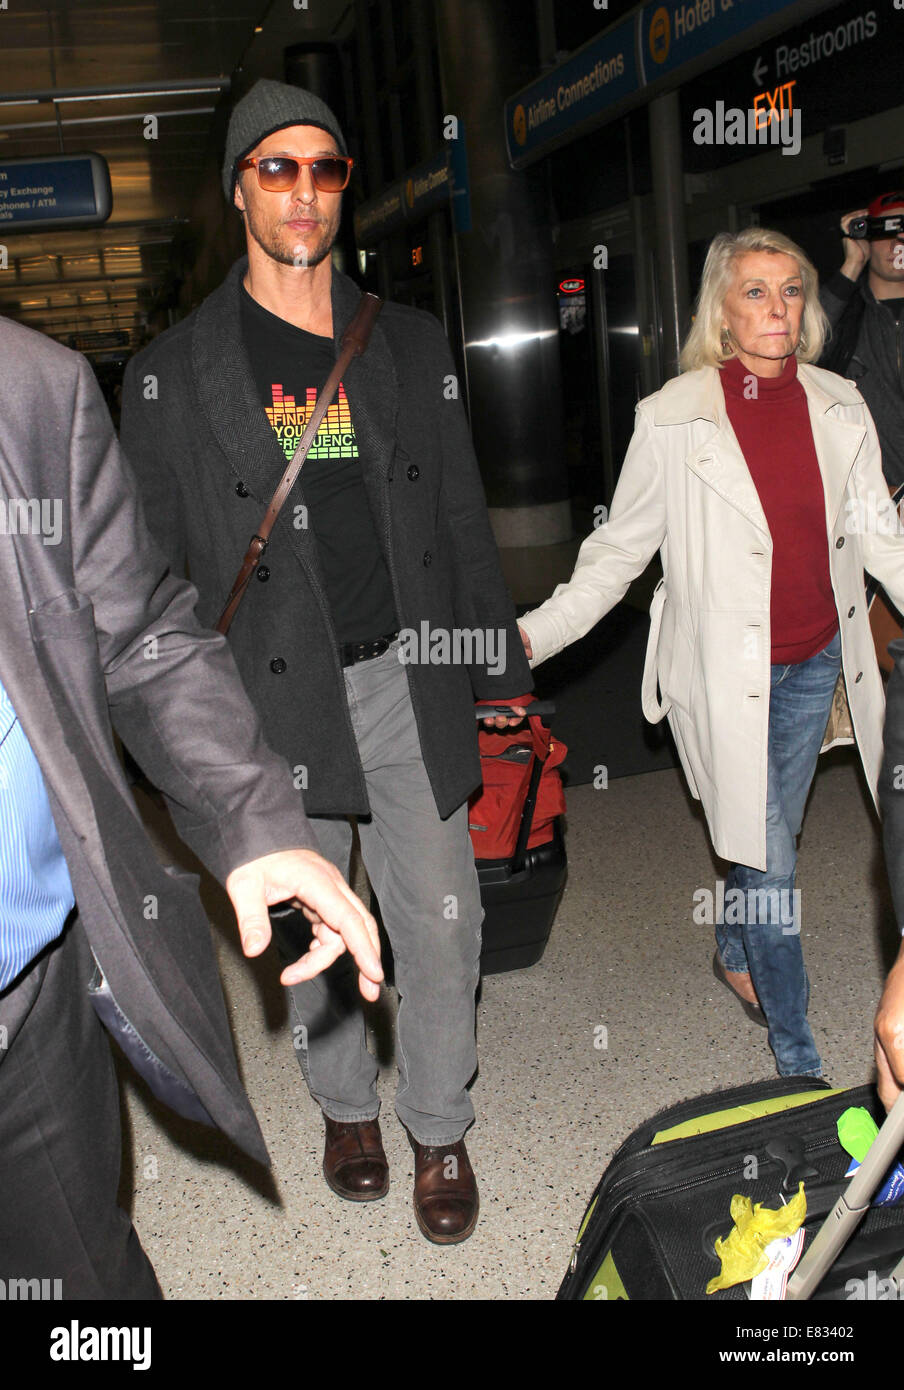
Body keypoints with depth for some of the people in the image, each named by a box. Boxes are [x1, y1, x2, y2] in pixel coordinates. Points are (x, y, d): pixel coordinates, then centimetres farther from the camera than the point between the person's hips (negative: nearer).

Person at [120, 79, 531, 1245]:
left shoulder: (409, 342, 9)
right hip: (271, 699, -1)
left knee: (439, 923, 6)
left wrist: (497, 667, 9)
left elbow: (461, 517, 11)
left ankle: (440, 1129, 30)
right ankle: (345, 1104, 40)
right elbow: (152, 564, 3)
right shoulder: (175, 371, 1)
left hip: (409, 681, 2)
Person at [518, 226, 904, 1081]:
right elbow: (619, 548, -5)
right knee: (767, 859, 0)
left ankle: (733, 952, 49)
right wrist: (536, 632, -13)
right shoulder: (673, 417, -9)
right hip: (725, 668, -4)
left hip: (815, 659, 5)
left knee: (769, 834, 18)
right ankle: (797, 1057, 18)